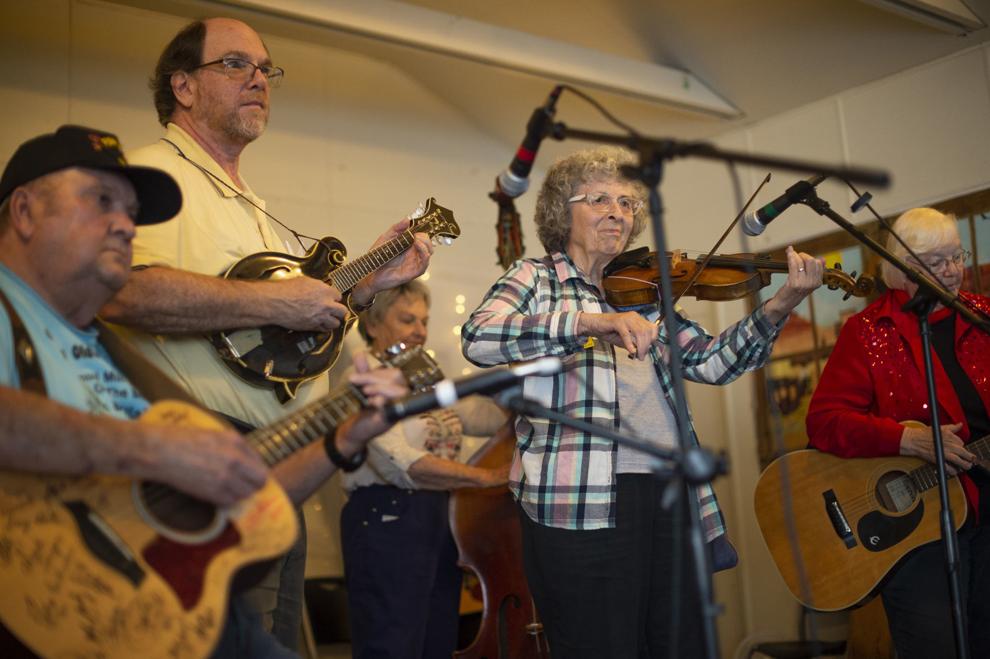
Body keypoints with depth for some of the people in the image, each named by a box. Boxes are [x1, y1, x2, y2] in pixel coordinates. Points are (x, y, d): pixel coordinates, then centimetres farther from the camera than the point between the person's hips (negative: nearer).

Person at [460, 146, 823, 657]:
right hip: (581, 499, -5)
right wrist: (591, 321, -26)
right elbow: (478, 338, -15)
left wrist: (780, 304, -7)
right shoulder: (537, 278, 6)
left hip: (671, 495, 5)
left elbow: (711, 361, 8)